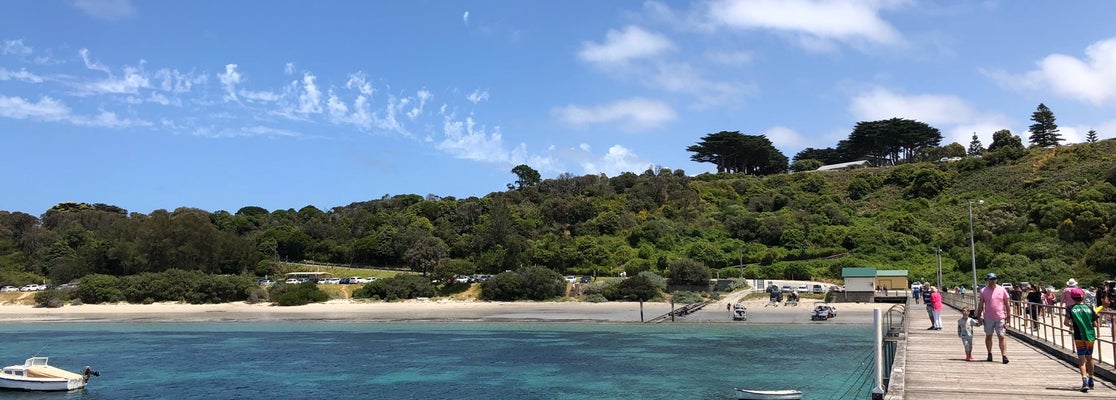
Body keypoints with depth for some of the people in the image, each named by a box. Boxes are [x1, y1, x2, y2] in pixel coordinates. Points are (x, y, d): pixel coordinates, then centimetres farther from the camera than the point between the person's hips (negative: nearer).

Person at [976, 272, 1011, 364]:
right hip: (988, 318, 1)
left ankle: (1004, 355, -9)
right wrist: (979, 316, 2)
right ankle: (989, 354, 23)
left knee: (1001, 336, -8)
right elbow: (980, 305, 6)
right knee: (988, 336, 10)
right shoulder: (983, 291, 2)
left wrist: (1008, 316, 7)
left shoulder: (1002, 290, 2)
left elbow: (1007, 304, 8)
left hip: (1000, 317, -1)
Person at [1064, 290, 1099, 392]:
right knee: (1089, 358, 18)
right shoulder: (1089, 308, 4)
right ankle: (1090, 381, 30)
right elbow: (1095, 324, 4)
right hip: (1091, 336, 3)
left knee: (1081, 359, -3)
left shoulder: (1072, 309, -2)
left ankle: (1085, 381, -20)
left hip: (1079, 337, -3)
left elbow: (1066, 323, -12)